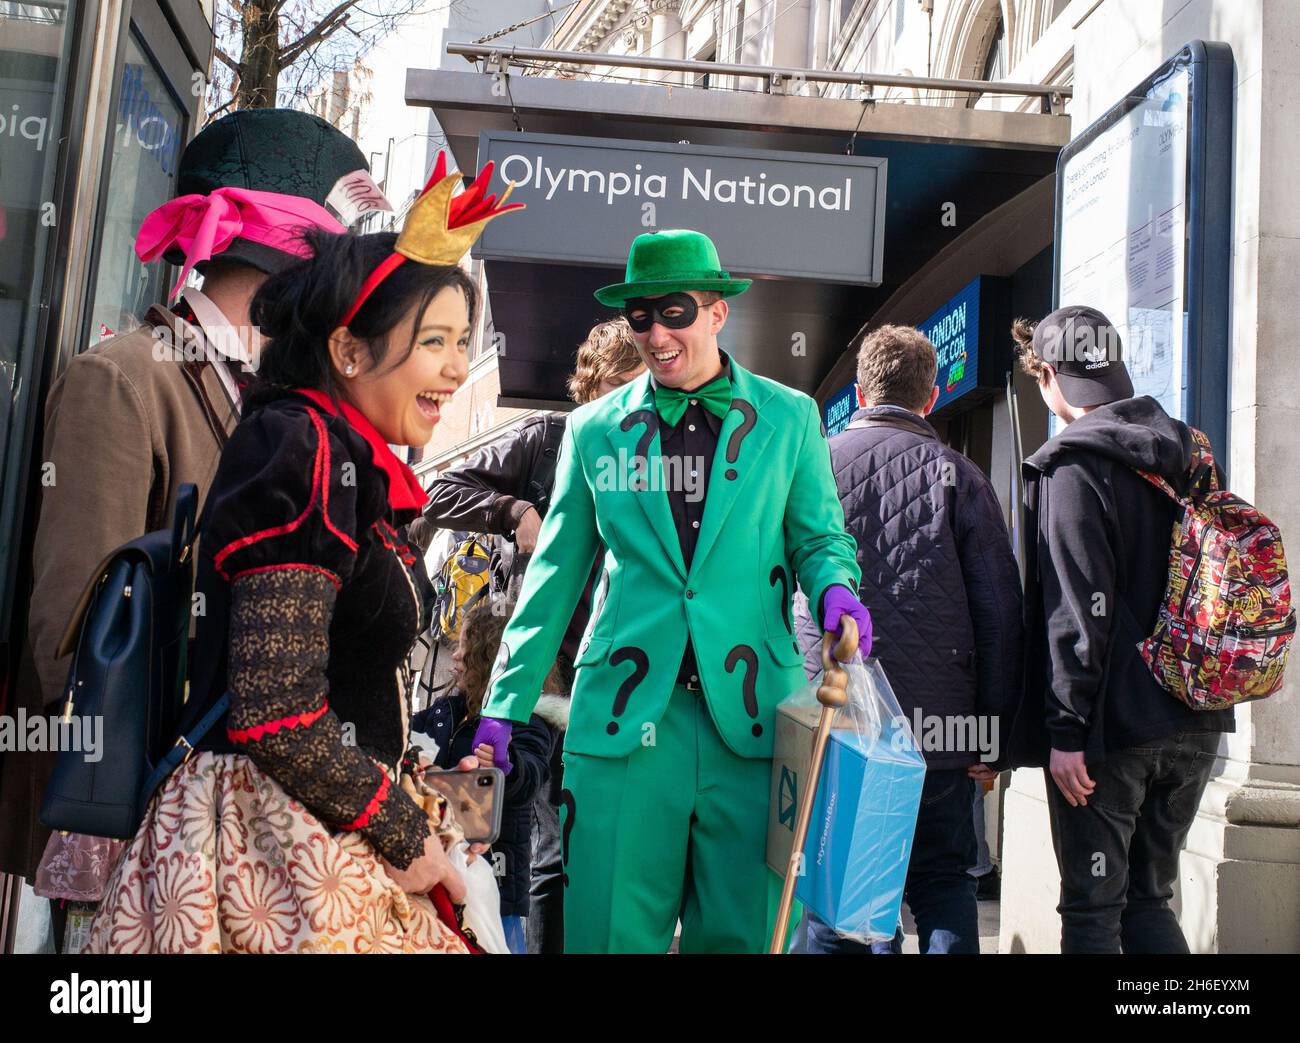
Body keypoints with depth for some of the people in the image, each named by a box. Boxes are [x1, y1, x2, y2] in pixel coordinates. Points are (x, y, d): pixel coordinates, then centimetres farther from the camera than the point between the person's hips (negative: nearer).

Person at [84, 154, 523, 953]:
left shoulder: (355, 465, 8)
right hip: (278, 837, -8)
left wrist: (412, 814, 9)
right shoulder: (304, 450, -17)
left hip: (334, 827, 8)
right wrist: (406, 835, -13)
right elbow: (276, 712, -24)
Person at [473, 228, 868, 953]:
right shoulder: (594, 429, 10)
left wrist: (835, 588, -12)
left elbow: (820, 537, 13)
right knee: (612, 928, 3)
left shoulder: (788, 419, 8)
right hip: (623, 715, 1)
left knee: (743, 932, 8)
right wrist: (506, 704, 9)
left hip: (748, 716, 0)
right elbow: (558, 573, 12)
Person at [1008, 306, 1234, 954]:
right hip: (1195, 727, 7)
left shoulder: (1072, 465, -12)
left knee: (1092, 910, 3)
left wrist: (1065, 728, -16)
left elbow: (1080, 609, -19)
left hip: (1113, 728, -7)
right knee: (1149, 900, 18)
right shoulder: (1188, 456, 11)